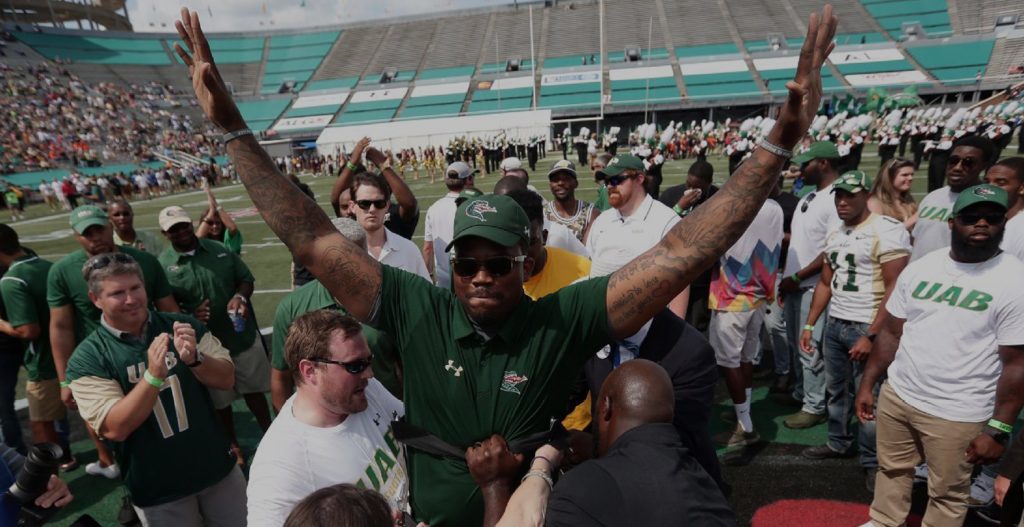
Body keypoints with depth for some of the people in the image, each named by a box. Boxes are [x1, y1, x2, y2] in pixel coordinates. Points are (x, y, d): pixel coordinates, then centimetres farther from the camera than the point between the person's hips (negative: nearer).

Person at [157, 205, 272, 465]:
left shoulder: (219, 249, -2)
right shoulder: (163, 265, -9)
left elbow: (246, 278, 4)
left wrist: (241, 296, -16)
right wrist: (189, 315, -23)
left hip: (243, 335, 2)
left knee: (254, 389, 17)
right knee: (220, 400, 16)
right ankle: (233, 445, 37)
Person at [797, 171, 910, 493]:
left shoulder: (888, 232, -12)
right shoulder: (834, 236, 11)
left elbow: (895, 290, -16)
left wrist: (871, 336, -19)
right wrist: (809, 325, 13)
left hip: (866, 328, -7)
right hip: (834, 324, 7)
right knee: (836, 391, 16)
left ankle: (872, 461, 18)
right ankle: (839, 443, 33)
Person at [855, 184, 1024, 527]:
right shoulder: (920, 268, 2)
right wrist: (867, 384, 5)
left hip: (956, 414, -4)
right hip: (896, 395, 4)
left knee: (947, 493, 13)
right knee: (891, 470, 20)